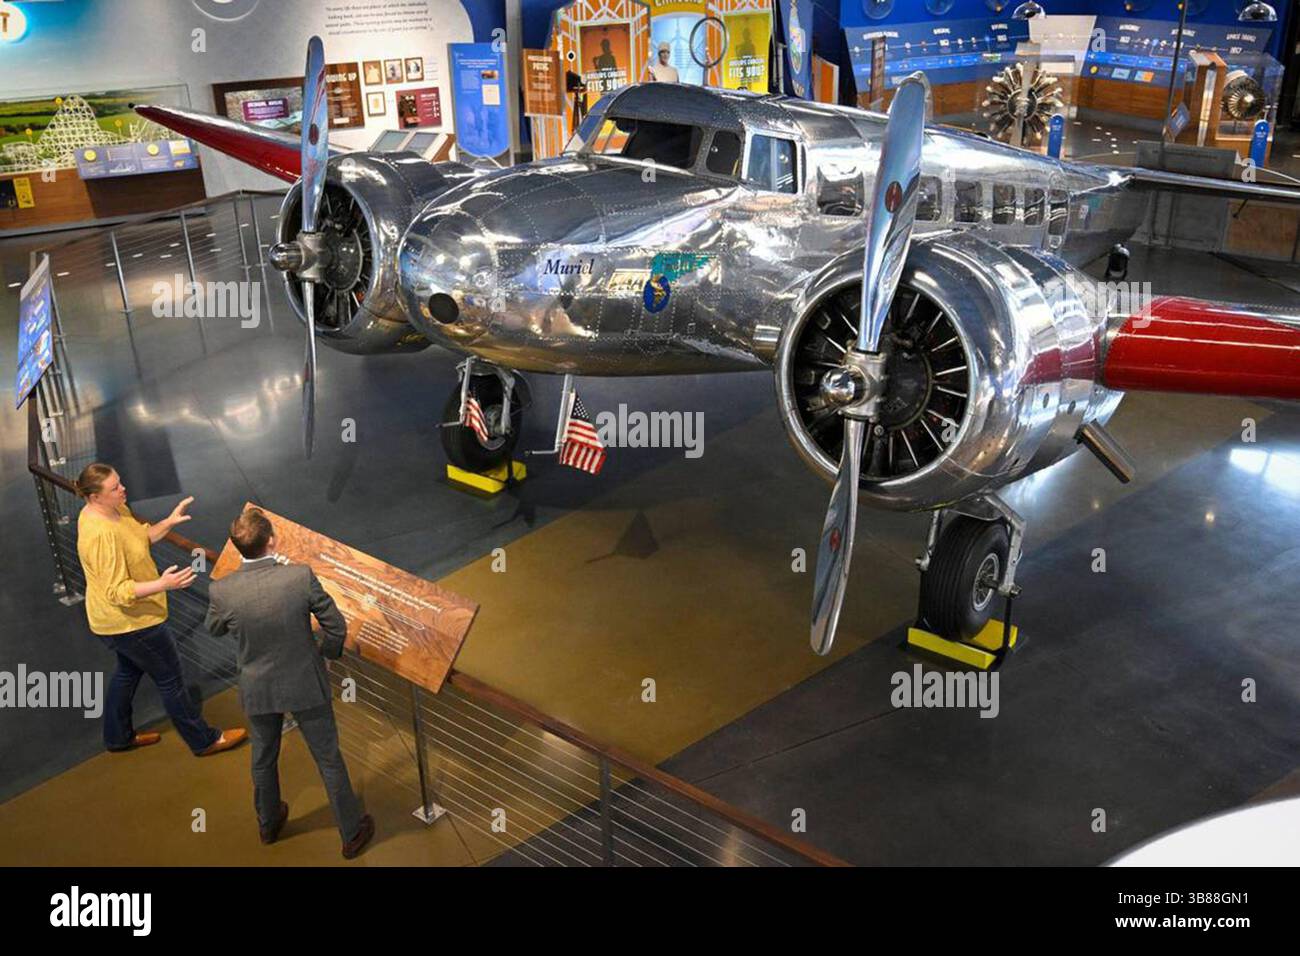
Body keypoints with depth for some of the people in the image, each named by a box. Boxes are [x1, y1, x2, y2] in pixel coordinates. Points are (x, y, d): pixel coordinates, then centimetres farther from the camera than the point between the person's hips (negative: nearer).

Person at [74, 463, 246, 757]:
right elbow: (118, 592, -32)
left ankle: (119, 736, 46)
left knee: (128, 671, 28)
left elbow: (141, 537, 12)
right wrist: (162, 584, -43)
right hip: (131, 622, -10)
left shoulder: (115, 509, -4)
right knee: (170, 680, 5)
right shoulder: (101, 534, -33)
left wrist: (169, 522, -2)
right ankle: (204, 740, 21)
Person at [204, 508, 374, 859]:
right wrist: (328, 653, 6)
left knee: (263, 759, 27)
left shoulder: (222, 590, -21)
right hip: (306, 685, -2)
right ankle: (352, 832, 31)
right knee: (329, 758, 16)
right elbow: (336, 626, -16)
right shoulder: (300, 576, -26)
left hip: (258, 690, 2)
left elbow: (214, 629, 2)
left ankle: (268, 823, 51)